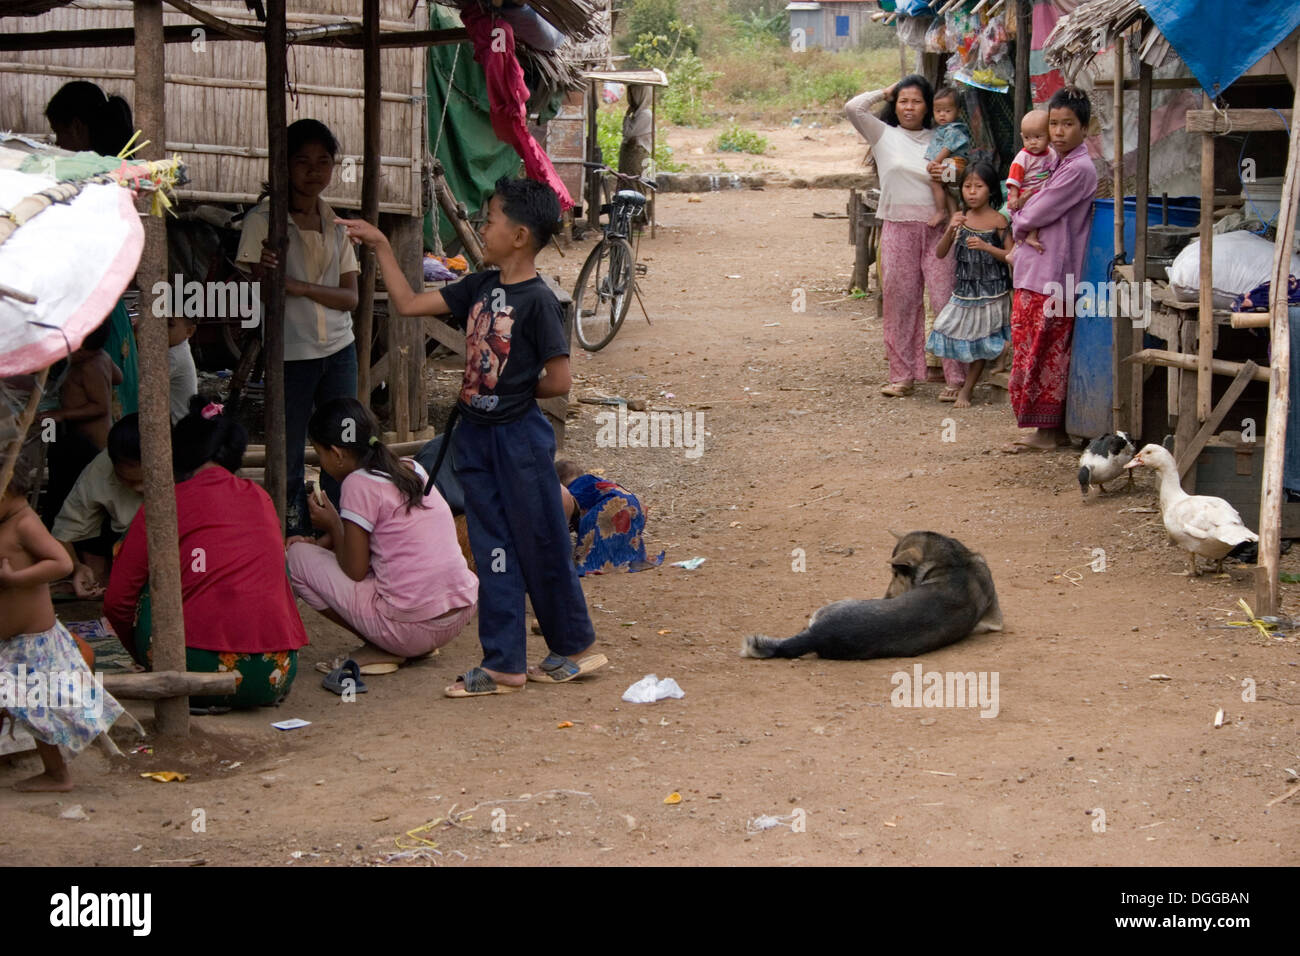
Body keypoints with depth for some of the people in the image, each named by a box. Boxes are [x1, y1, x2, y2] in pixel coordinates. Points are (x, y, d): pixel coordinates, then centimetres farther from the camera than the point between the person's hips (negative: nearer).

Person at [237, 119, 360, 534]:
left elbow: (350, 296, 2)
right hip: (290, 355, -4)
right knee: (289, 458, 0)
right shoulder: (263, 220, -4)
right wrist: (264, 274, -32)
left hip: (339, 350, 4)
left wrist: (301, 287, -16)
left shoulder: (336, 224, 9)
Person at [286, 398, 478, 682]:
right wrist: (323, 542, 18)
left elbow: (354, 571, -7)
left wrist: (332, 524, 8)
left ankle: (382, 651, 2)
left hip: (412, 628, -8)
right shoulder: (412, 469, 12)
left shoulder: (359, 483, -10)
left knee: (296, 557, 5)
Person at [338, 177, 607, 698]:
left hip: (520, 439, -7)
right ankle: (504, 664, 14)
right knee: (494, 553, 9)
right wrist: (379, 245, 9)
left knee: (542, 547, 5)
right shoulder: (480, 287, 6)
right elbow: (408, 303, 11)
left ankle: (576, 646, 22)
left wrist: (511, 389, -4)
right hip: (476, 437, 7)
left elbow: (559, 381, -18)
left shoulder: (538, 300, -16)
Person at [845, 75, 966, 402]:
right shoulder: (884, 135, 9)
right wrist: (884, 93, 8)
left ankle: (956, 377, -4)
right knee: (900, 301, 3)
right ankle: (902, 375, 11)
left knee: (947, 299, -7)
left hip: (937, 228, 0)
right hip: (898, 228, 0)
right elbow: (853, 108, -4)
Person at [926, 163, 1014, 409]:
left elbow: (1011, 255, -9)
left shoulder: (998, 220, -8)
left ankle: (966, 390, 13)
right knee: (956, 334, 4)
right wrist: (951, 230, -18)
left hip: (991, 291, -3)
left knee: (980, 343, 4)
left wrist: (986, 247, -23)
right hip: (965, 288, 3)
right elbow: (940, 253, -2)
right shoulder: (960, 218, 2)